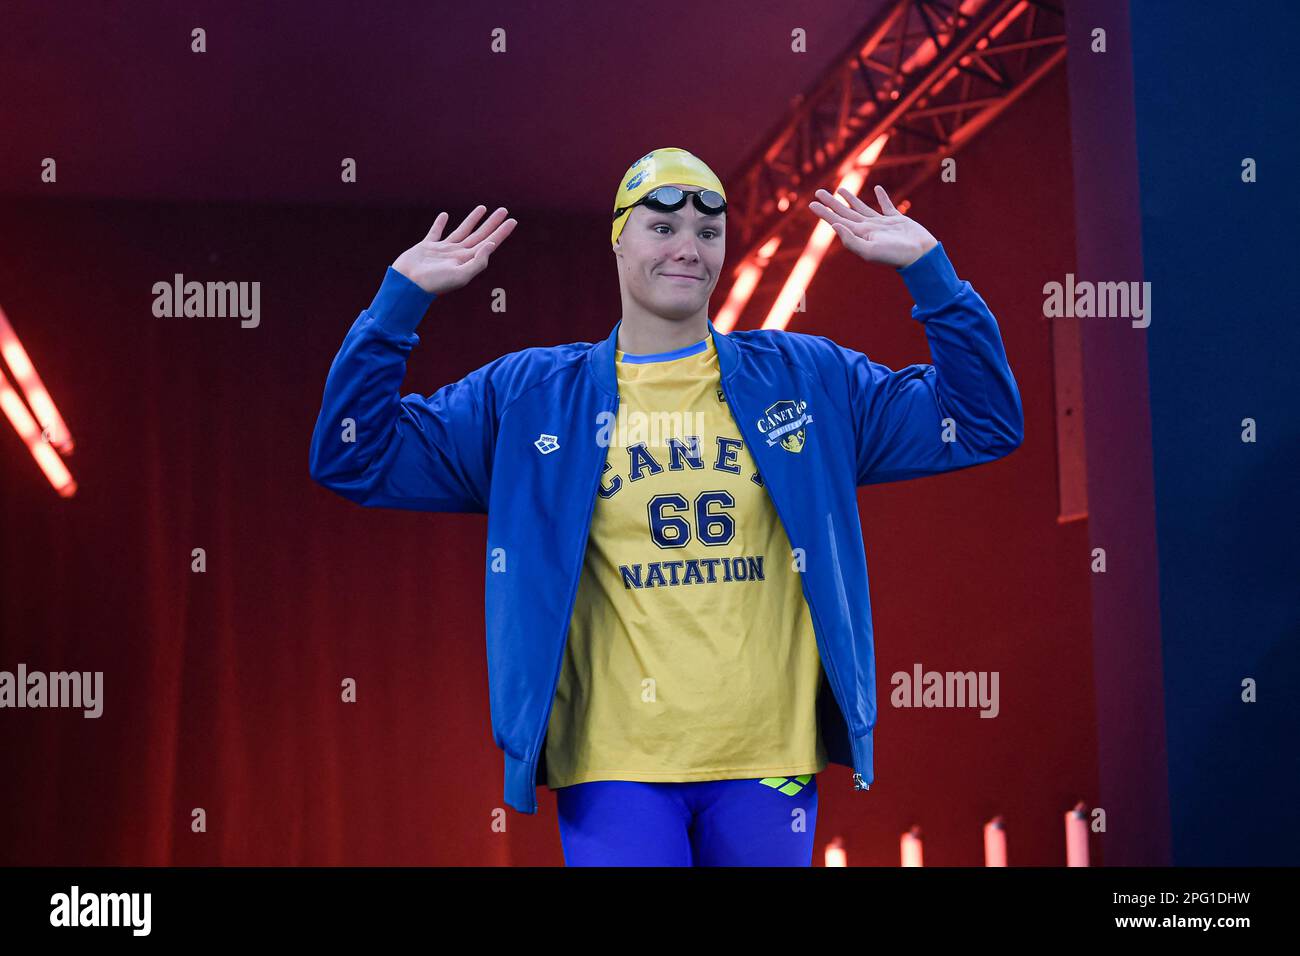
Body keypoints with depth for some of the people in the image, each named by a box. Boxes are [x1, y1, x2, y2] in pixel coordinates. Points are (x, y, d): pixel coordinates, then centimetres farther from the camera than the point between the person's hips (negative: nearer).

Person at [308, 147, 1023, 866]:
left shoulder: (810, 379, 8)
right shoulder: (527, 396, 5)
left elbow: (984, 423, 10)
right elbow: (356, 456, 5)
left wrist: (927, 270, 2)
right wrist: (402, 297, -3)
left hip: (767, 761, 2)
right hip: (615, 767, -1)